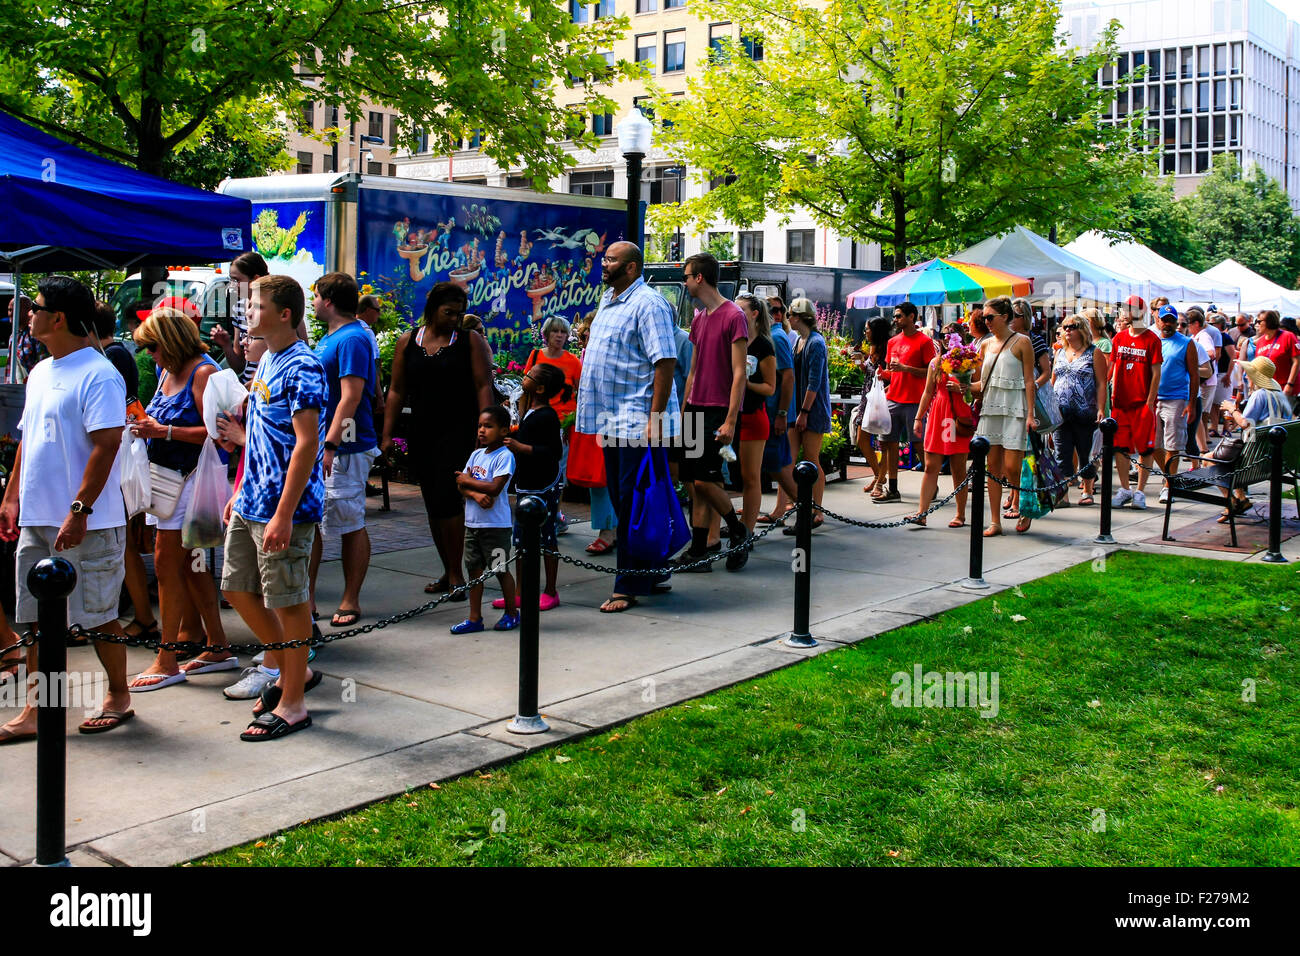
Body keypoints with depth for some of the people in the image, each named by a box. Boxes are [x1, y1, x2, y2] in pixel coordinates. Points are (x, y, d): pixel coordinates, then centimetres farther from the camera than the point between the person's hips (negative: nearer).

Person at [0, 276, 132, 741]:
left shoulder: (99, 375, -13)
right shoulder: (40, 372, 15)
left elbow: (106, 446, -19)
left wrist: (79, 511, -23)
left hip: (86, 524, -8)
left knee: (97, 615, 3)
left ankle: (118, 697, 21)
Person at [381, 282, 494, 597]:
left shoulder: (471, 340, 1)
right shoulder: (407, 342, 9)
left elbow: (483, 386, -4)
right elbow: (397, 391, 11)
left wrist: (485, 430, -14)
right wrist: (387, 435, 6)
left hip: (458, 432, -4)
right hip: (422, 434, 4)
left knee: (447, 497, -14)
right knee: (433, 503, 8)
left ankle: (456, 574, -5)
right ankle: (448, 572, 19)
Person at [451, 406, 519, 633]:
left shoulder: (505, 456, -11)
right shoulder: (476, 454, 11)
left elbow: (495, 488, -21)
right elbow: (461, 486, 6)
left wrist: (468, 481, -9)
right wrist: (476, 494, -14)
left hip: (496, 525, -7)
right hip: (472, 522, 7)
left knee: (500, 570, 2)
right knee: (475, 569, 9)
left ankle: (511, 613, 18)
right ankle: (474, 618, 15)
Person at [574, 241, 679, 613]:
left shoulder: (648, 304, -13)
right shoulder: (608, 299, 17)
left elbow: (665, 361, -19)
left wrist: (655, 419, -23)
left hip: (639, 423, -10)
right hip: (612, 420, 10)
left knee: (635, 504, -5)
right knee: (622, 501, 13)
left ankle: (631, 585, 0)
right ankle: (653, 573, 24)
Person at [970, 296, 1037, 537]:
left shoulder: (1021, 342, -1)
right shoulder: (986, 345, 13)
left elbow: (1029, 381, -4)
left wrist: (1030, 414, -10)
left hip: (1014, 410, -5)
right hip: (991, 408, 5)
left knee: (1011, 468, -10)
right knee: (993, 468, 3)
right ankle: (995, 522, 8)